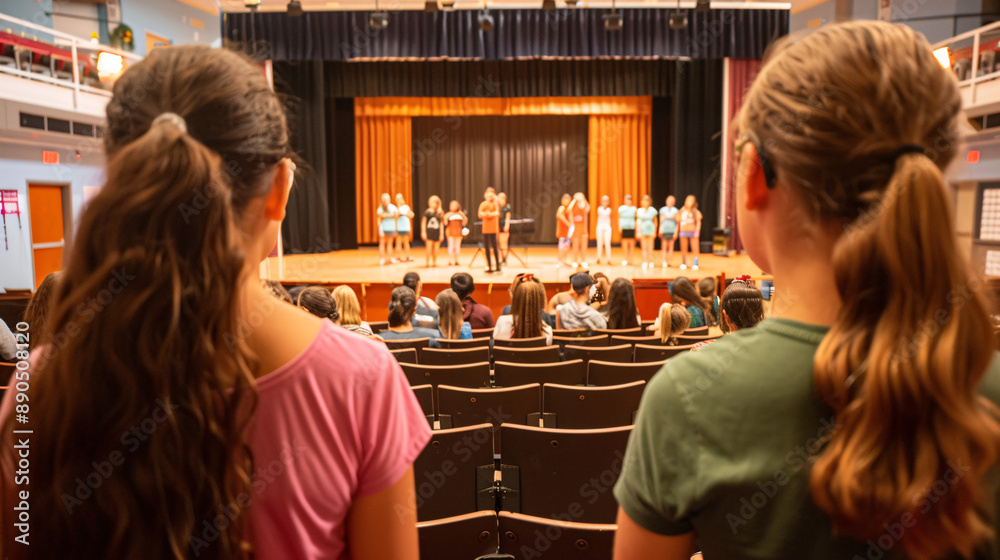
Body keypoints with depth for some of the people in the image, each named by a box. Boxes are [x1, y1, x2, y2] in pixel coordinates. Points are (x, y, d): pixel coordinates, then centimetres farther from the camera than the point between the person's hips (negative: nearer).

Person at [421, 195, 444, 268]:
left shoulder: (440, 213, 5)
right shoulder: (427, 212, 2)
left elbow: (441, 224, 6)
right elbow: (423, 222, 5)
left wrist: (441, 234, 3)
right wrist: (423, 232, -2)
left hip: (437, 232, 2)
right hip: (429, 231, -2)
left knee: (436, 248, 3)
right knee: (429, 247, -8)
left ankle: (434, 262, 14)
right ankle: (428, 262, 0)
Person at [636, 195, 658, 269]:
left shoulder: (652, 210, 1)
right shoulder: (640, 211, 3)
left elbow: (655, 222, 6)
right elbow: (638, 222, 4)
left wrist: (654, 232, 1)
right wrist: (638, 232, -3)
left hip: (650, 230, -1)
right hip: (642, 230, 1)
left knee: (650, 248, -2)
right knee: (644, 248, 2)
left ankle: (651, 262, 4)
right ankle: (645, 262, 6)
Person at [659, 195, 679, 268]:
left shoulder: (675, 211, 6)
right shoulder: (662, 210, 10)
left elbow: (677, 222, 4)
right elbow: (661, 221, 12)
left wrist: (676, 232, -3)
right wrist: (660, 230, 6)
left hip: (672, 231, -1)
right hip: (664, 230, 1)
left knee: (670, 247, -2)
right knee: (664, 247, -1)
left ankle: (668, 261, -2)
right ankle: (664, 261, 1)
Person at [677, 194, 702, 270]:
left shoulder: (696, 212, 4)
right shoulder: (682, 212, 11)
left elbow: (698, 222, -1)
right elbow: (678, 223, 15)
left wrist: (697, 231, -12)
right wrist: (676, 232, 12)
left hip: (693, 232, -2)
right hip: (683, 232, 2)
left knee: (695, 249, -5)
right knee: (684, 249, 4)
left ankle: (695, 264, -1)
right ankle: (683, 263, 11)